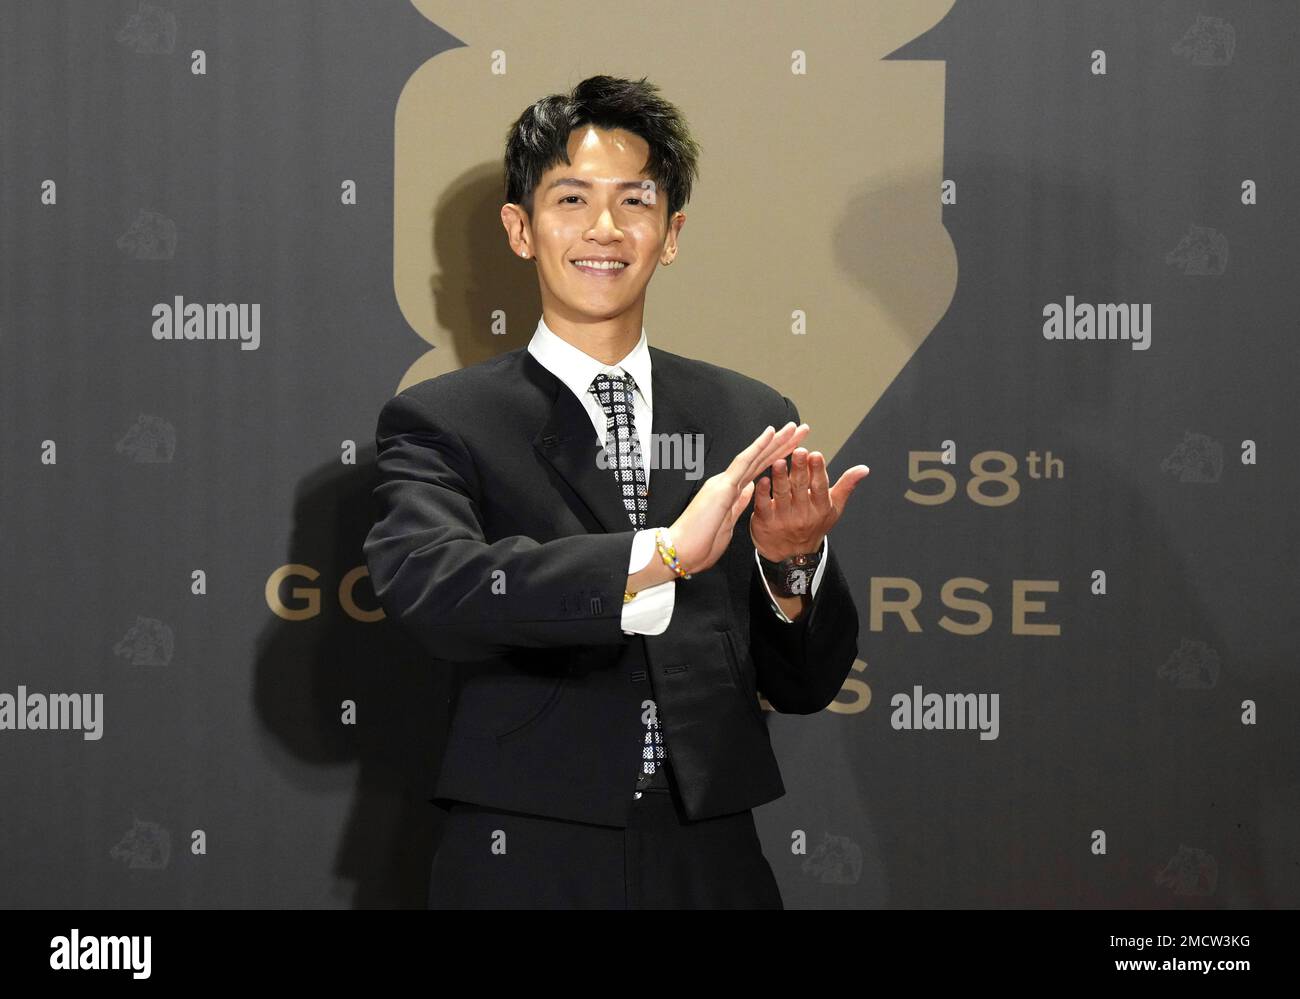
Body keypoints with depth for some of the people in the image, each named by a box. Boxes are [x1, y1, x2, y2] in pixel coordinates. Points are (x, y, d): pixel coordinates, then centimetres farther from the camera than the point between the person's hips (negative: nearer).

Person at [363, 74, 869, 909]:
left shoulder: (750, 422, 6)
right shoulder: (440, 423, -2)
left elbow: (806, 686, 6)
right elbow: (424, 584, -22)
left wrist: (793, 562, -14)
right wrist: (662, 554, -31)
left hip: (713, 868, 3)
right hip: (526, 870, -3)